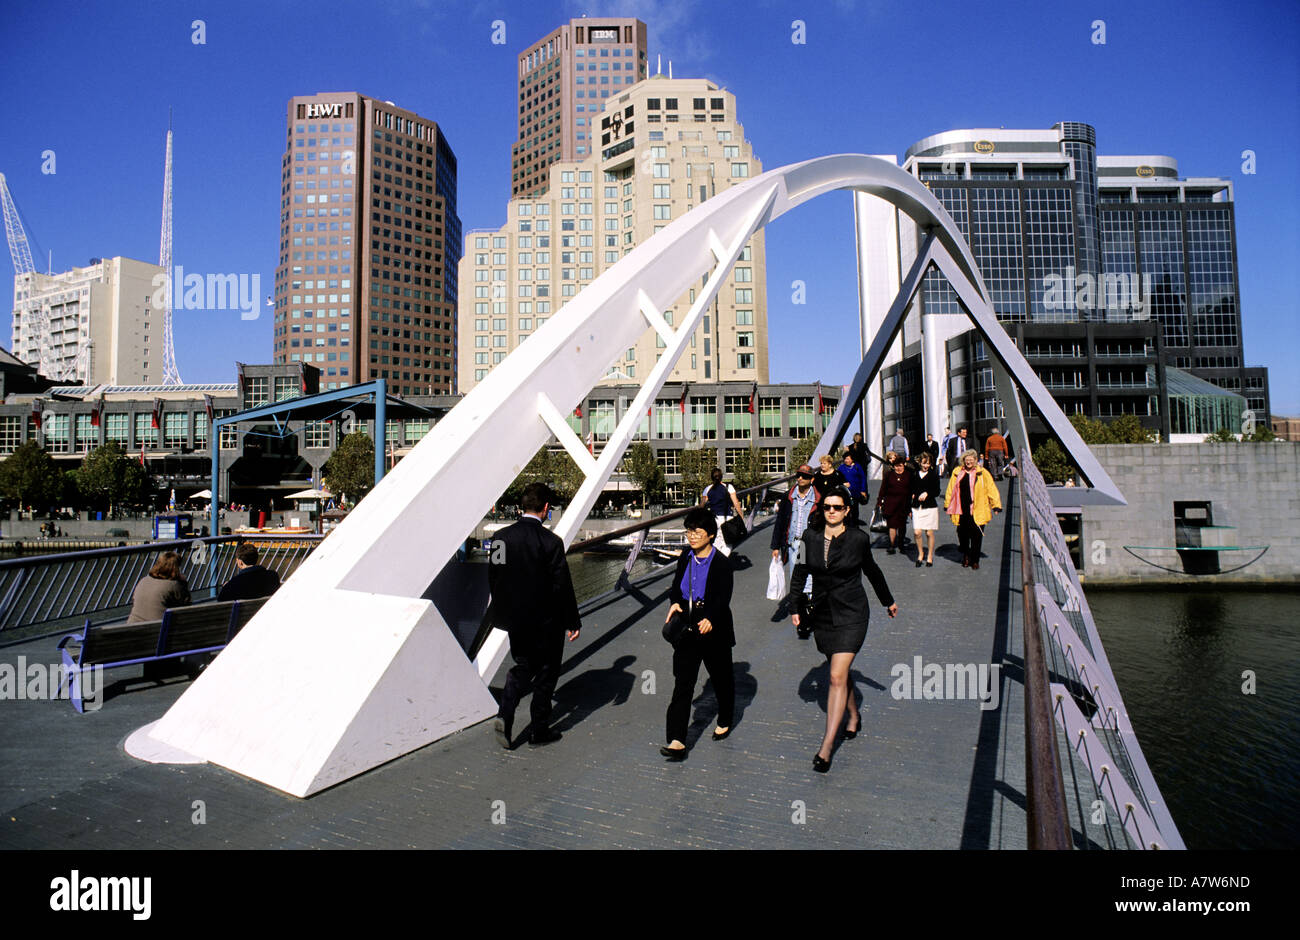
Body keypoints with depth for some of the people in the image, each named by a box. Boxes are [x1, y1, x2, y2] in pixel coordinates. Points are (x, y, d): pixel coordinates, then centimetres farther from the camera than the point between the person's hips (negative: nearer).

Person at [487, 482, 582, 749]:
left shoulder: (501, 537, -3)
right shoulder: (551, 541, -18)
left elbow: (492, 577, 5)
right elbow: (562, 585, -15)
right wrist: (573, 621, -5)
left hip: (514, 617, 5)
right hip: (546, 621, -5)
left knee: (522, 667, 21)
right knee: (545, 672, 11)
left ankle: (505, 717, 5)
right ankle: (539, 731, 20)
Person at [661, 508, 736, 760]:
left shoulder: (721, 562, -12)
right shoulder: (685, 557, 4)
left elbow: (723, 598, -16)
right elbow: (676, 585, 13)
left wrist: (710, 620, -32)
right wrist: (675, 603, -8)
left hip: (714, 629, -4)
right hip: (687, 629, 4)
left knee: (721, 678, 16)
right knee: (682, 682, -2)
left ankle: (725, 721, 42)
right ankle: (677, 741, -3)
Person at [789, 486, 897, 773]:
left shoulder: (858, 538, -8)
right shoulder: (811, 537, -3)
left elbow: (871, 570, 8)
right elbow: (801, 571, 7)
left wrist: (888, 600, 21)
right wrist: (797, 606, 4)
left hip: (851, 615, -4)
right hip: (821, 614, 4)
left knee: (838, 677, -11)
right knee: (841, 671, 19)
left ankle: (826, 746, -5)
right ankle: (854, 716, 45)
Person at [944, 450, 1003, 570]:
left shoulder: (982, 473, 1)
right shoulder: (957, 472, 7)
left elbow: (991, 489, 3)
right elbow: (950, 490, 13)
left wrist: (996, 506, 0)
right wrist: (948, 506, 12)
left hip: (977, 511, -2)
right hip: (961, 511, 2)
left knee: (976, 537, 1)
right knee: (962, 535, 8)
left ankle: (975, 560, 16)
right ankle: (965, 556, 30)